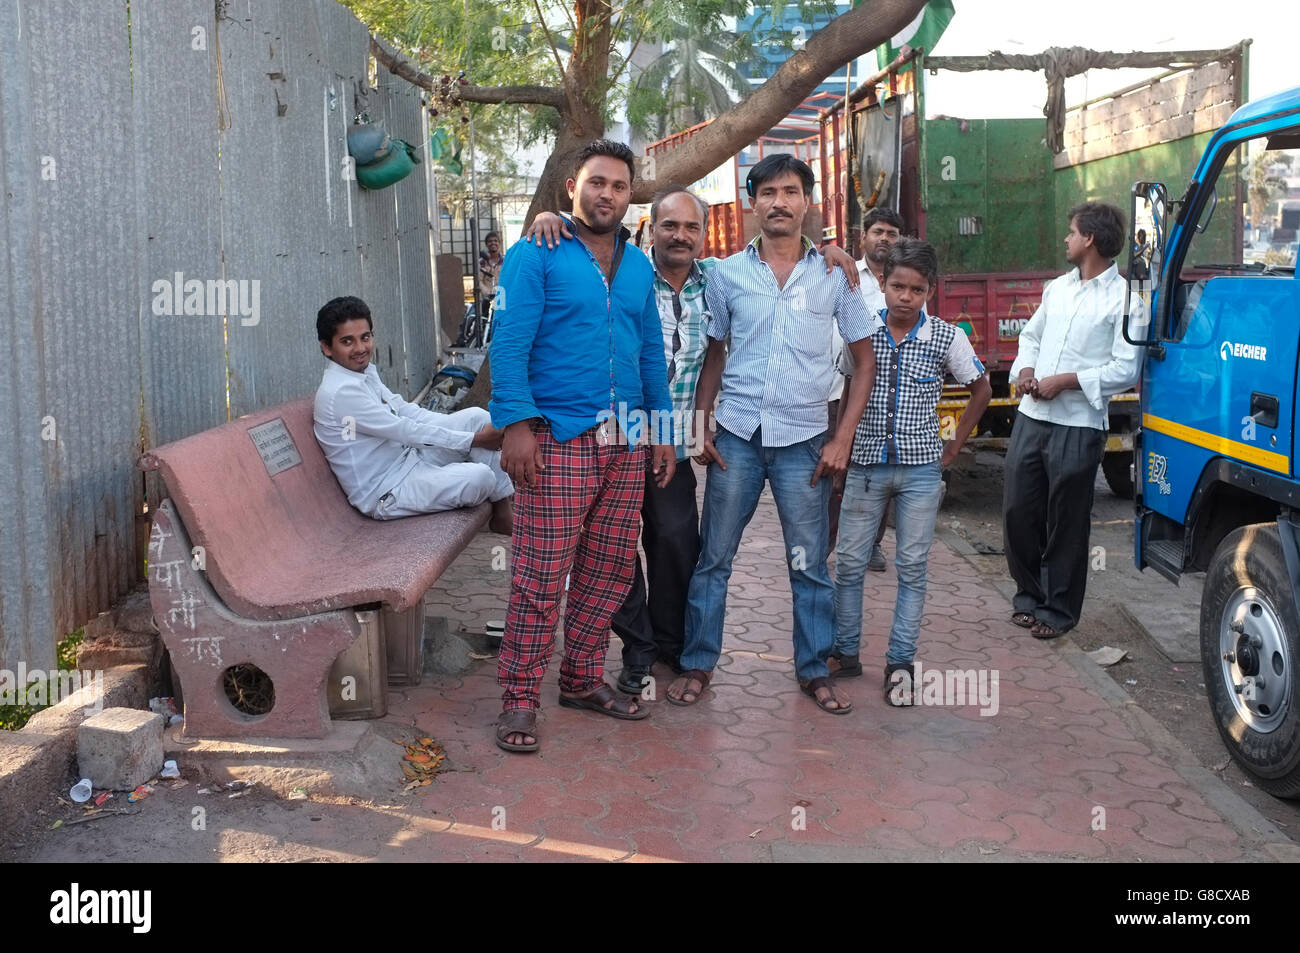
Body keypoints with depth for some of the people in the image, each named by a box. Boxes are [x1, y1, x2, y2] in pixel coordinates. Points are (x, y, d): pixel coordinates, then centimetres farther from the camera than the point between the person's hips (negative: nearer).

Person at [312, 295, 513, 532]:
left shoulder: (364, 371, 6)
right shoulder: (340, 392, -24)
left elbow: (404, 410, 10)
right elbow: (404, 430, -23)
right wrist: (475, 440, -17)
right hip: (385, 495, -10)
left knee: (476, 416, -1)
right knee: (479, 476, -26)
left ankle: (506, 498, 4)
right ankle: (501, 516, 9)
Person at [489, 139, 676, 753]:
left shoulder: (638, 266, 17)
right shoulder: (535, 256, -2)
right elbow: (509, 345, -9)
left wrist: (662, 427, 14)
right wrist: (517, 424, -19)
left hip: (626, 443, 6)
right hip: (558, 440, -6)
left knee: (609, 571, 11)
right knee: (541, 576, -6)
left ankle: (582, 679, 26)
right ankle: (519, 699, 4)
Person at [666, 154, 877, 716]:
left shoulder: (834, 276, 2)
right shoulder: (728, 274, 4)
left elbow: (864, 359, 4)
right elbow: (713, 354, 11)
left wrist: (843, 439, -3)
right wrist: (699, 425, 0)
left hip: (803, 440, 0)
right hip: (737, 436, 1)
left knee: (809, 564, 7)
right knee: (713, 558, 6)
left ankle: (814, 670, 21)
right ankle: (698, 664, 19)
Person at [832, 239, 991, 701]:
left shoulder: (948, 338, -3)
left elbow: (981, 391, 8)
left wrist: (954, 447, 6)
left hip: (920, 469, -1)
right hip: (866, 464, 1)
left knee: (913, 567, 5)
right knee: (849, 562, 5)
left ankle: (900, 661, 14)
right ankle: (846, 653, 18)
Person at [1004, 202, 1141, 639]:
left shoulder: (1123, 298, -8)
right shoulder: (1057, 287, 14)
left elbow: (1126, 370, -13)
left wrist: (1066, 381, -16)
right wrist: (1024, 369, 3)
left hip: (1078, 426, -6)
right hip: (1031, 417, 7)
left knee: (1066, 522, 4)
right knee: (1018, 510, 9)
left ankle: (1058, 610, 17)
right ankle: (1029, 595, 27)